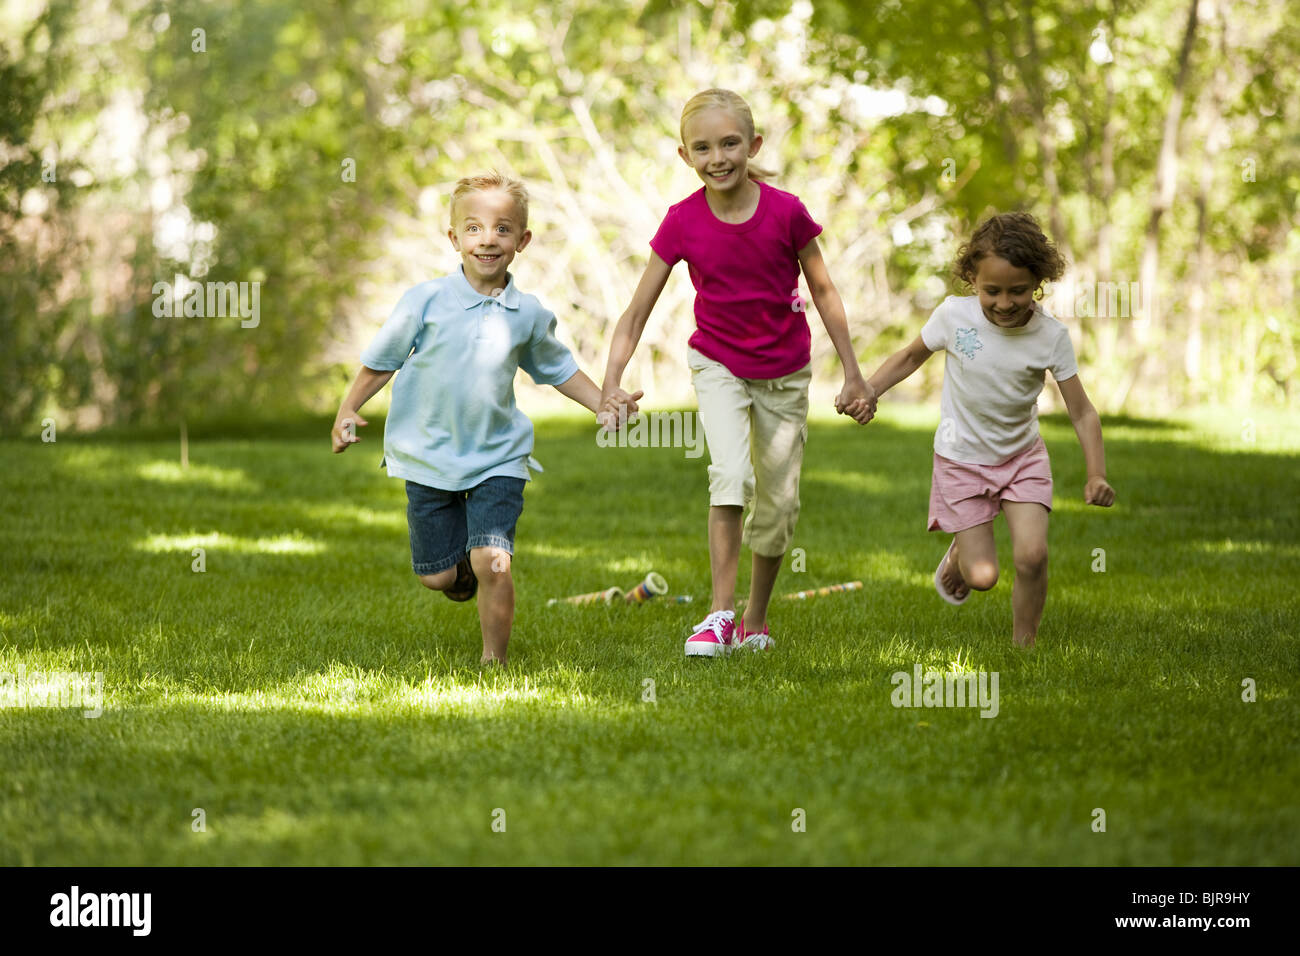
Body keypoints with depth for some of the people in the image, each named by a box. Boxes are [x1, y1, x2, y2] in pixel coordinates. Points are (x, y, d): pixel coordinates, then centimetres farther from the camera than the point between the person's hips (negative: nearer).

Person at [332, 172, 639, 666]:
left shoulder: (528, 314, 0)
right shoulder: (427, 300, -8)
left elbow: (555, 368, 17)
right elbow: (382, 358, 2)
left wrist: (603, 403, 8)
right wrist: (348, 411, -6)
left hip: (497, 459, 0)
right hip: (429, 458, 0)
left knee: (492, 564, -16)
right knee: (436, 575, 6)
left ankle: (494, 660, 2)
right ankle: (464, 567, 42)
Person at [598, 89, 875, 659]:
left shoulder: (786, 211, -17)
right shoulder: (682, 222, -14)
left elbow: (823, 292, -4)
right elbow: (637, 312, -10)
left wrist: (853, 374, -2)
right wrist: (611, 383, -21)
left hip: (784, 375, 1)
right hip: (718, 366, -1)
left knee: (778, 502, 7)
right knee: (731, 475, -24)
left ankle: (756, 621, 26)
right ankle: (720, 613, -19)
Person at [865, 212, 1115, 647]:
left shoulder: (1051, 336, -17)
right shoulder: (954, 315, -18)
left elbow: (1082, 412, -13)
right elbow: (912, 355, 2)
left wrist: (1096, 475, -24)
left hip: (1023, 458, 1)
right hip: (962, 460, -1)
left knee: (1032, 557, -17)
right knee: (983, 576, -6)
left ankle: (1023, 646, 6)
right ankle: (959, 556, 31)